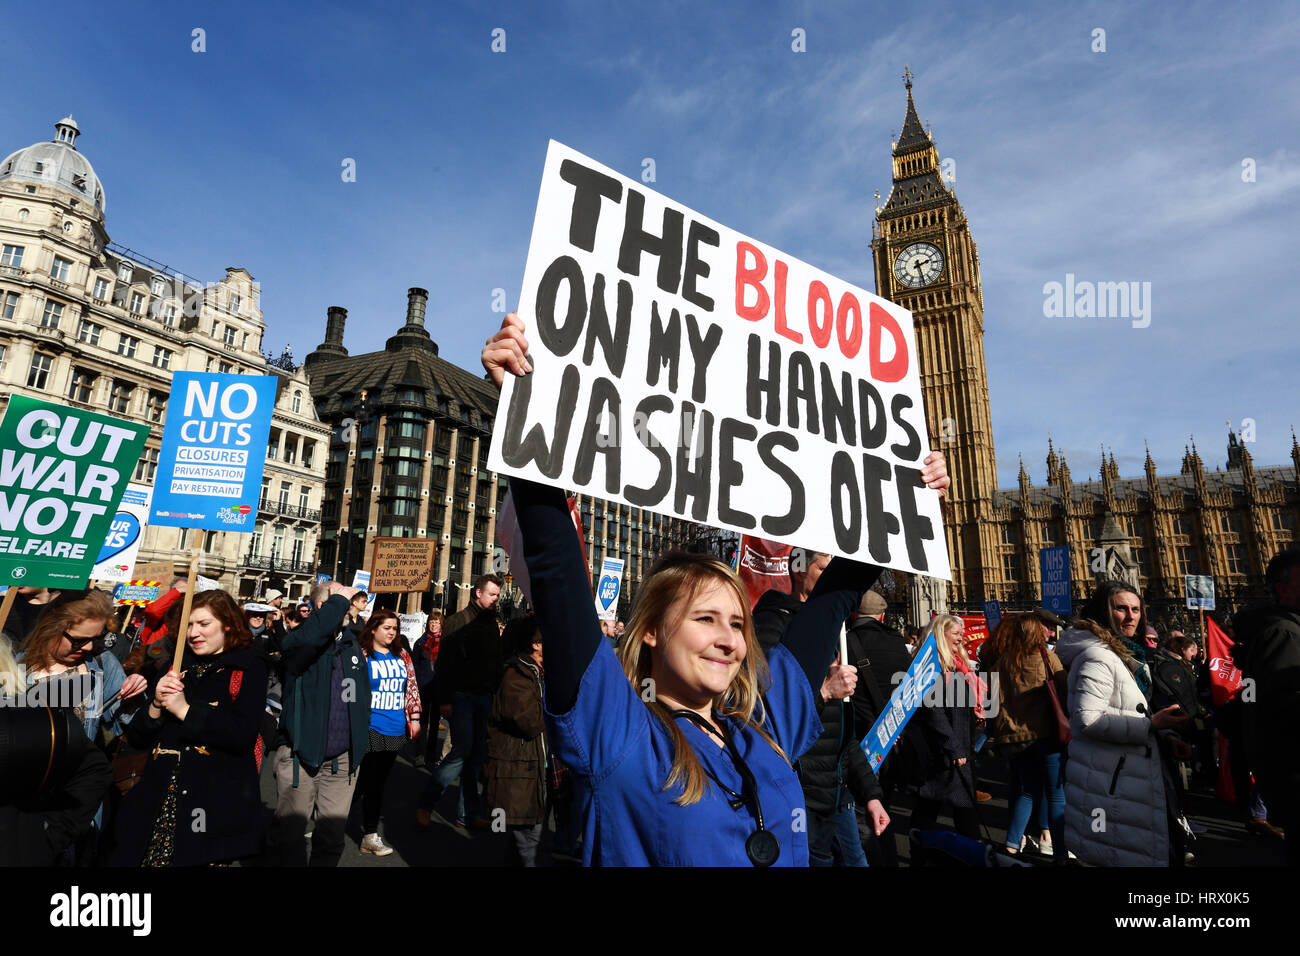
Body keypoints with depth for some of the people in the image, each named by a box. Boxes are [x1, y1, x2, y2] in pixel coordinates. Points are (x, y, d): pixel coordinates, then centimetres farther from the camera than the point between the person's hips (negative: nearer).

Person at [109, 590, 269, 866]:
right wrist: (157, 705, -5)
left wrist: (185, 711, -13)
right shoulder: (177, 667, 14)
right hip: (159, 805, 5)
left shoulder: (249, 667, -2)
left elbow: (243, 735, -15)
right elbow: (136, 738, 14)